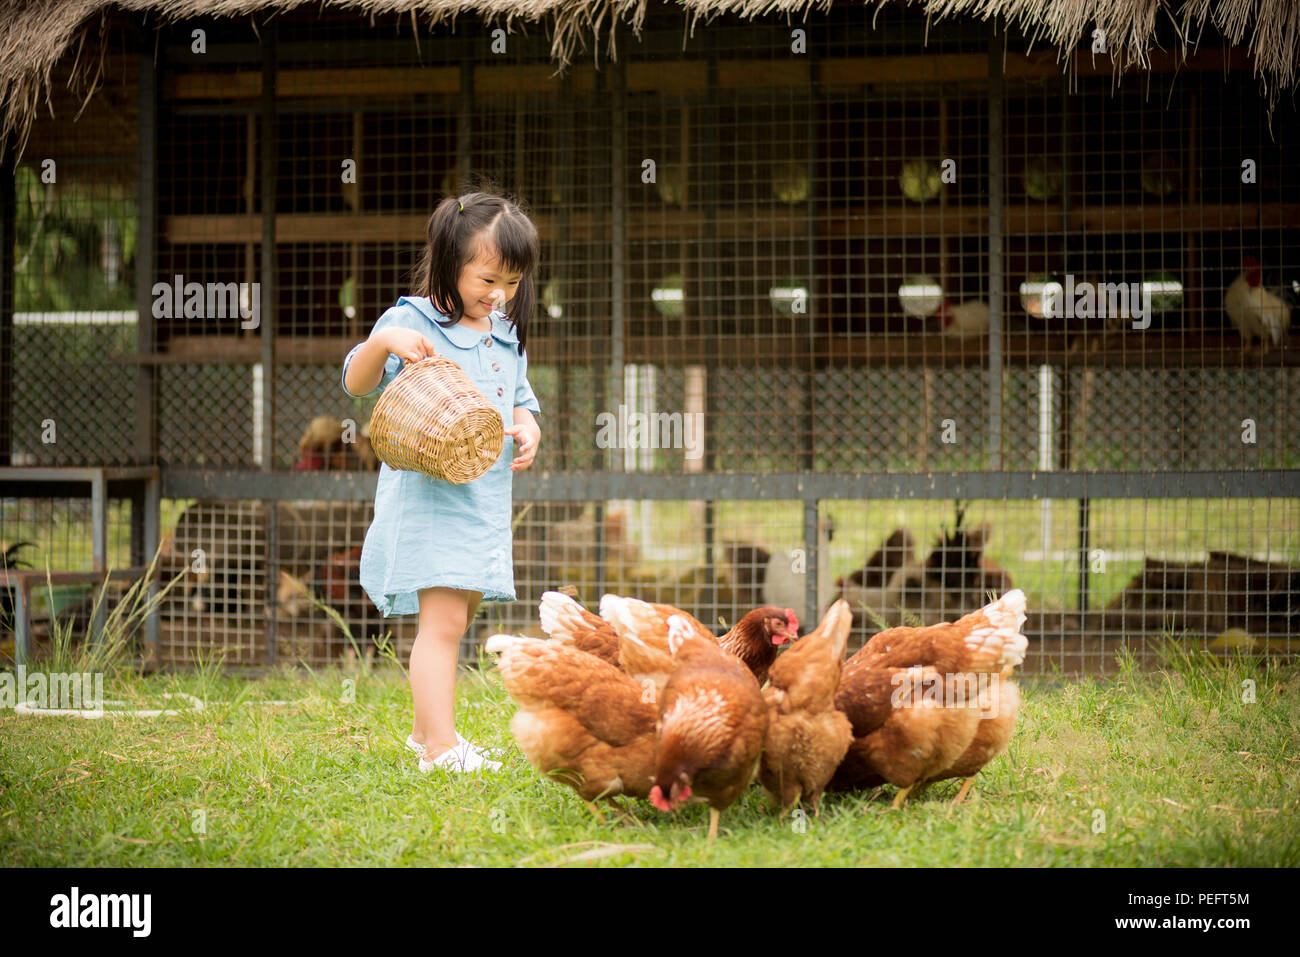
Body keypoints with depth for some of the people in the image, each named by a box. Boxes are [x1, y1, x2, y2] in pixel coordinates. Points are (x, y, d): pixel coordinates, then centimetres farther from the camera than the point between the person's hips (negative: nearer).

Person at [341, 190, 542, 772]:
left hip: (486, 497, 8)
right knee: (444, 618, -14)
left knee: (459, 613, 16)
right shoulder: (412, 321, -8)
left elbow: (521, 401, 22)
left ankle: (427, 729, 30)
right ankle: (440, 747, -14)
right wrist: (383, 342, -31)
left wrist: (527, 429, -1)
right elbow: (356, 383, -11)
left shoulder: (507, 335, 13)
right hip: (428, 492, -8)